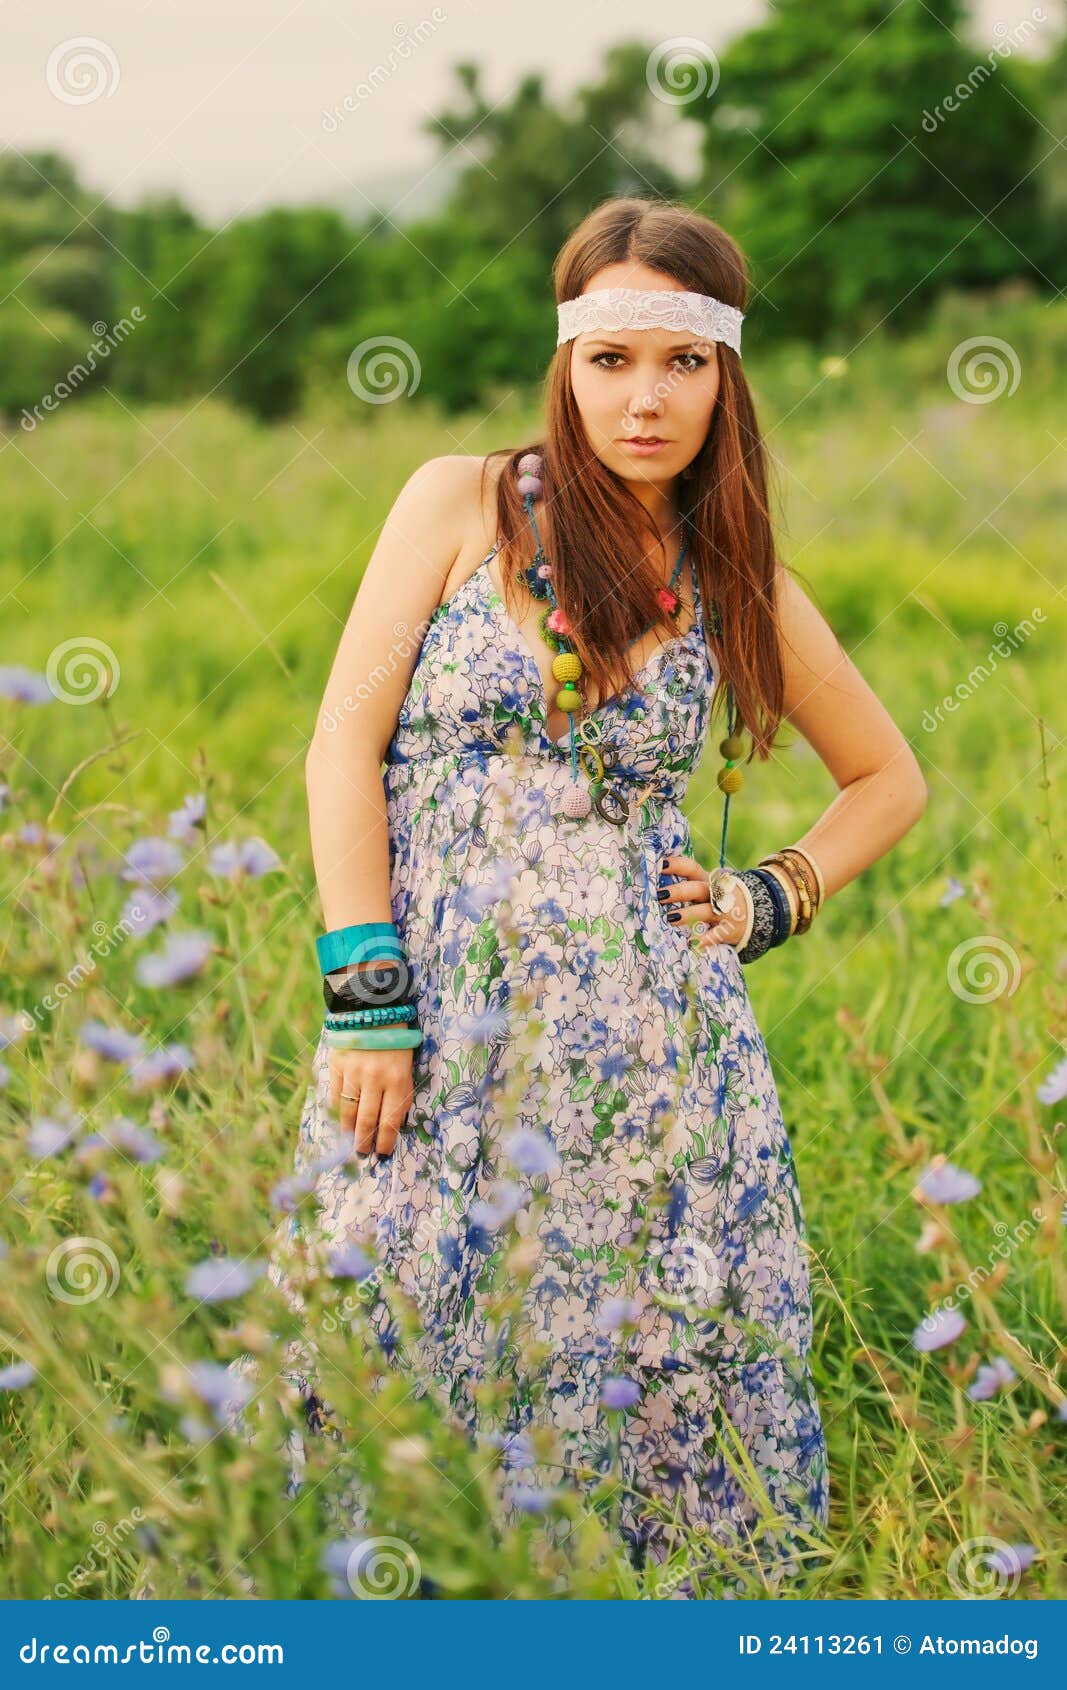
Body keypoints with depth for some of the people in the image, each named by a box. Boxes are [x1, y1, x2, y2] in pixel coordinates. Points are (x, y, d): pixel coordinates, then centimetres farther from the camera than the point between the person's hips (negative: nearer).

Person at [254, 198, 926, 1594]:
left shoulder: (740, 585, 9)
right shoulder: (463, 505, 2)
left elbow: (890, 778, 22)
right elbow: (345, 747, -4)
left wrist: (775, 900, 5)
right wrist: (363, 999, -11)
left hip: (645, 1043, 2)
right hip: (436, 1019, -1)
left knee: (643, 1366, 4)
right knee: (414, 1340, 3)